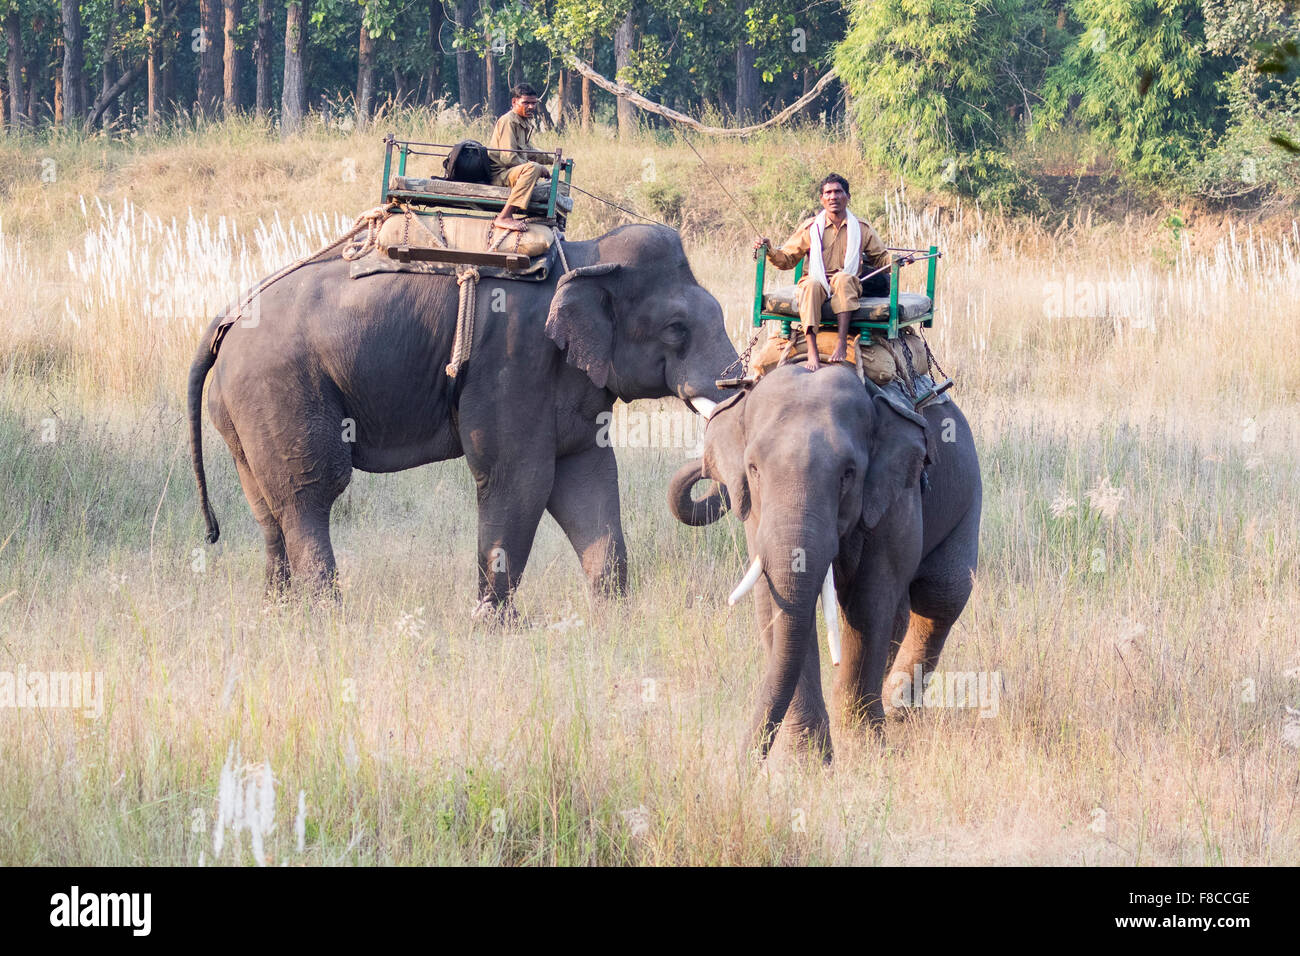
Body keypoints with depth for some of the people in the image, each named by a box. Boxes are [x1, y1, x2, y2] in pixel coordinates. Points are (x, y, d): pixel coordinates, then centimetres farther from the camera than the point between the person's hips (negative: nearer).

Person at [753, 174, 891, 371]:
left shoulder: (861, 229, 12)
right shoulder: (810, 228, 9)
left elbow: (882, 258, 18)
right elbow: (787, 259, 12)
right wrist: (770, 252, -7)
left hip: (847, 287, 0)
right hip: (817, 282, 0)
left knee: (843, 278, -37)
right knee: (812, 285, -37)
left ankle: (842, 342, -43)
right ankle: (812, 352, -48)